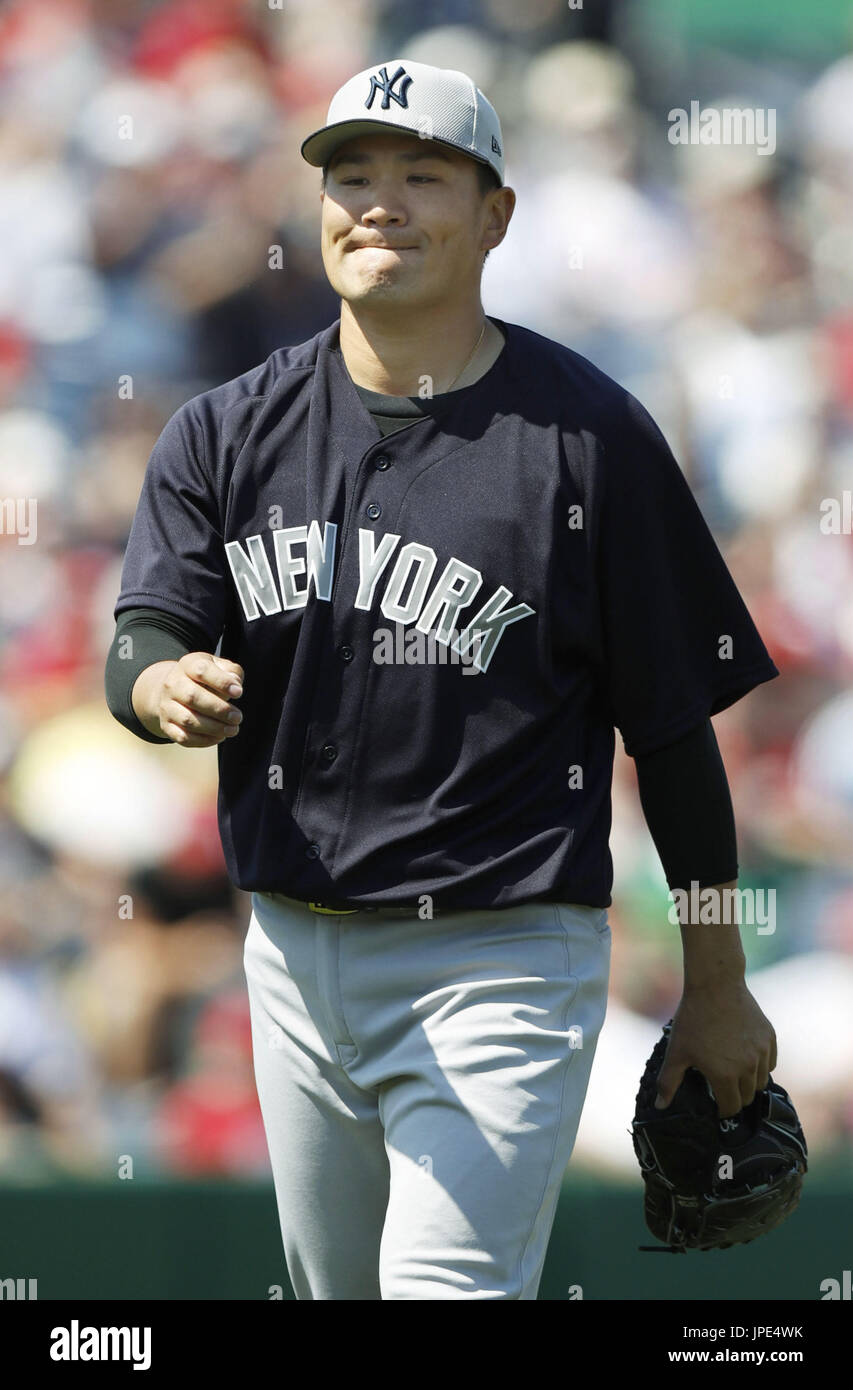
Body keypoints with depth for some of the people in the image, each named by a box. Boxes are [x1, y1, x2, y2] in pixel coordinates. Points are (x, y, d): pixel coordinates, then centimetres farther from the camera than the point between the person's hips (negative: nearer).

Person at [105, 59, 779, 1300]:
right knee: (336, 1284, 16)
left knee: (445, 1289, -16)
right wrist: (169, 687, -29)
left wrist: (716, 986, 0)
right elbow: (144, 641, -3)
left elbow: (675, 723, -2)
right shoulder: (229, 432, 6)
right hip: (294, 952, 5)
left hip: (499, 962, -5)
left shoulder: (588, 435, -6)